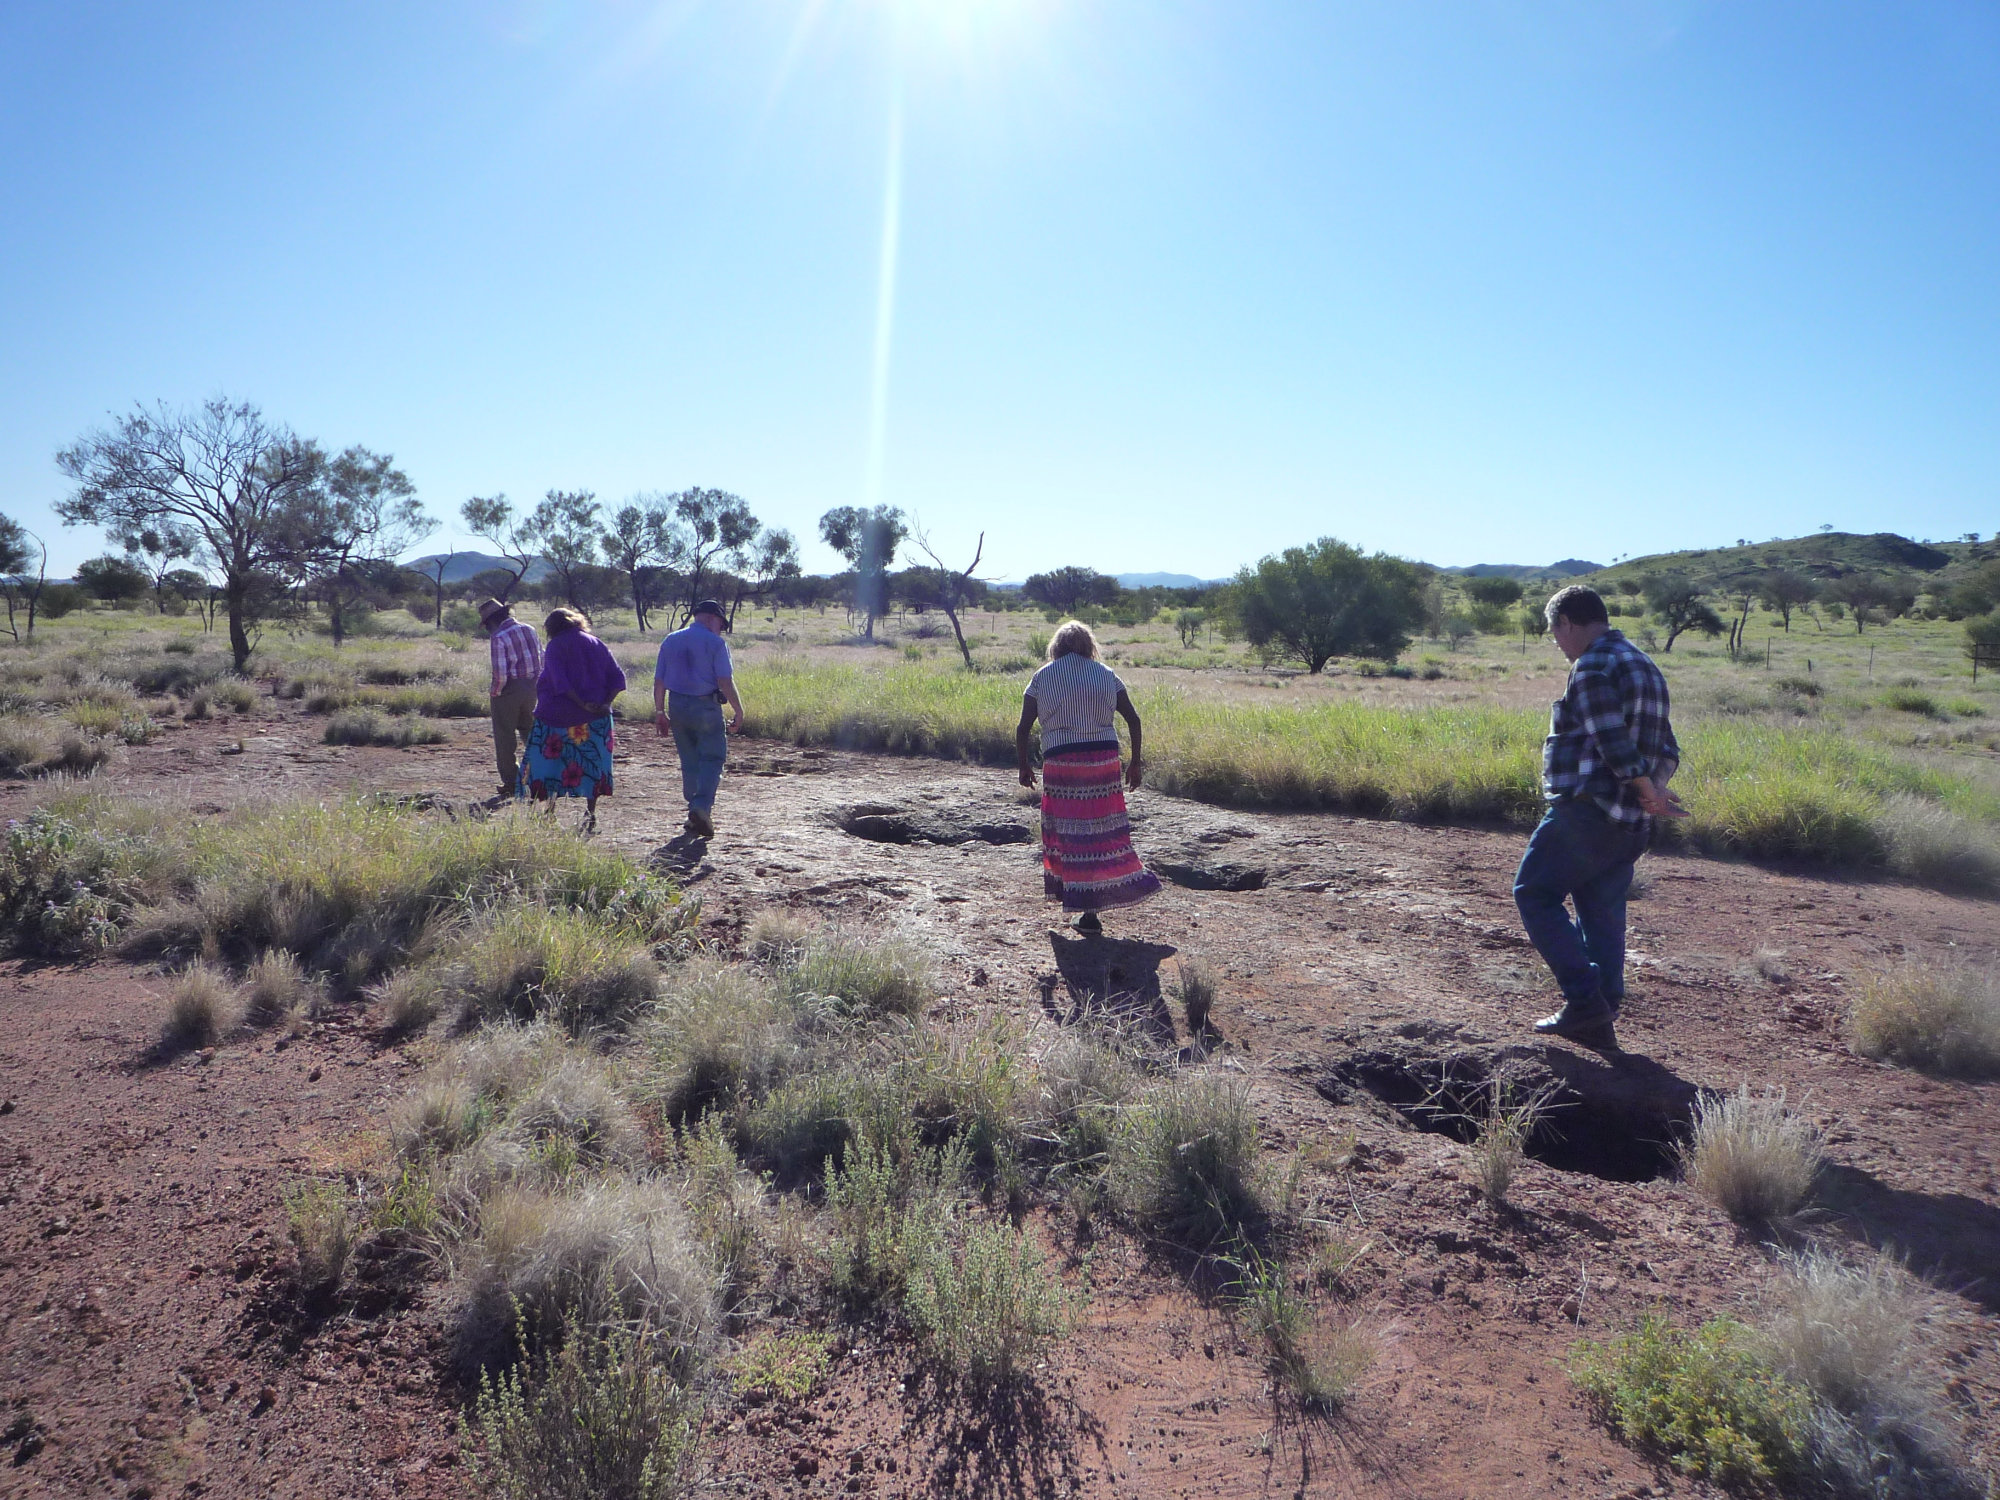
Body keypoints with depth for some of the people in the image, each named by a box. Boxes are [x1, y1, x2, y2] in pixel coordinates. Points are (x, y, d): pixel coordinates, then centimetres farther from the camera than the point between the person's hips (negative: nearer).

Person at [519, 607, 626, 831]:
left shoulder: (556, 646, -4)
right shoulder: (597, 645, 10)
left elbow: (559, 681, -17)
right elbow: (618, 678, 2)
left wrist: (582, 703, -16)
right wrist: (606, 703, -6)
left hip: (559, 714, -4)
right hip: (595, 719, 4)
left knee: (548, 758, 6)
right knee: (592, 762, 9)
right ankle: (590, 815, 8)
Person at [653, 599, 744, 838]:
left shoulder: (670, 641, 11)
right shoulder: (715, 642, -7)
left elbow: (659, 681, 11)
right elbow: (725, 681, -13)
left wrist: (660, 713, 18)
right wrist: (738, 711, -5)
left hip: (677, 706, 5)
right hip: (705, 707, -5)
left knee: (689, 762, 14)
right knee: (712, 758, 0)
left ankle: (695, 810, 18)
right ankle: (702, 806, -17)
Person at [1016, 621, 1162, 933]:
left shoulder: (1042, 677, 5)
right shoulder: (1106, 674, 10)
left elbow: (1023, 728, 1)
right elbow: (1133, 719, 5)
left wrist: (1024, 766, 12)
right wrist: (1135, 762, 11)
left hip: (1061, 762, -2)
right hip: (1105, 759, 2)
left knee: (1068, 830, 7)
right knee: (1105, 829, 12)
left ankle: (1088, 913, 10)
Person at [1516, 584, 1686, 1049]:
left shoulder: (1593, 667, -12)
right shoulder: (1645, 666, 19)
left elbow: (1615, 744, -21)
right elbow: (1666, 750, 18)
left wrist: (1650, 793, -12)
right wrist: (1651, 791, 10)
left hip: (1586, 812, -9)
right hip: (1629, 824, 9)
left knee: (1534, 893, 1)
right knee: (1603, 915, 12)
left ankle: (1584, 998, -6)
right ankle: (1598, 1021, 15)